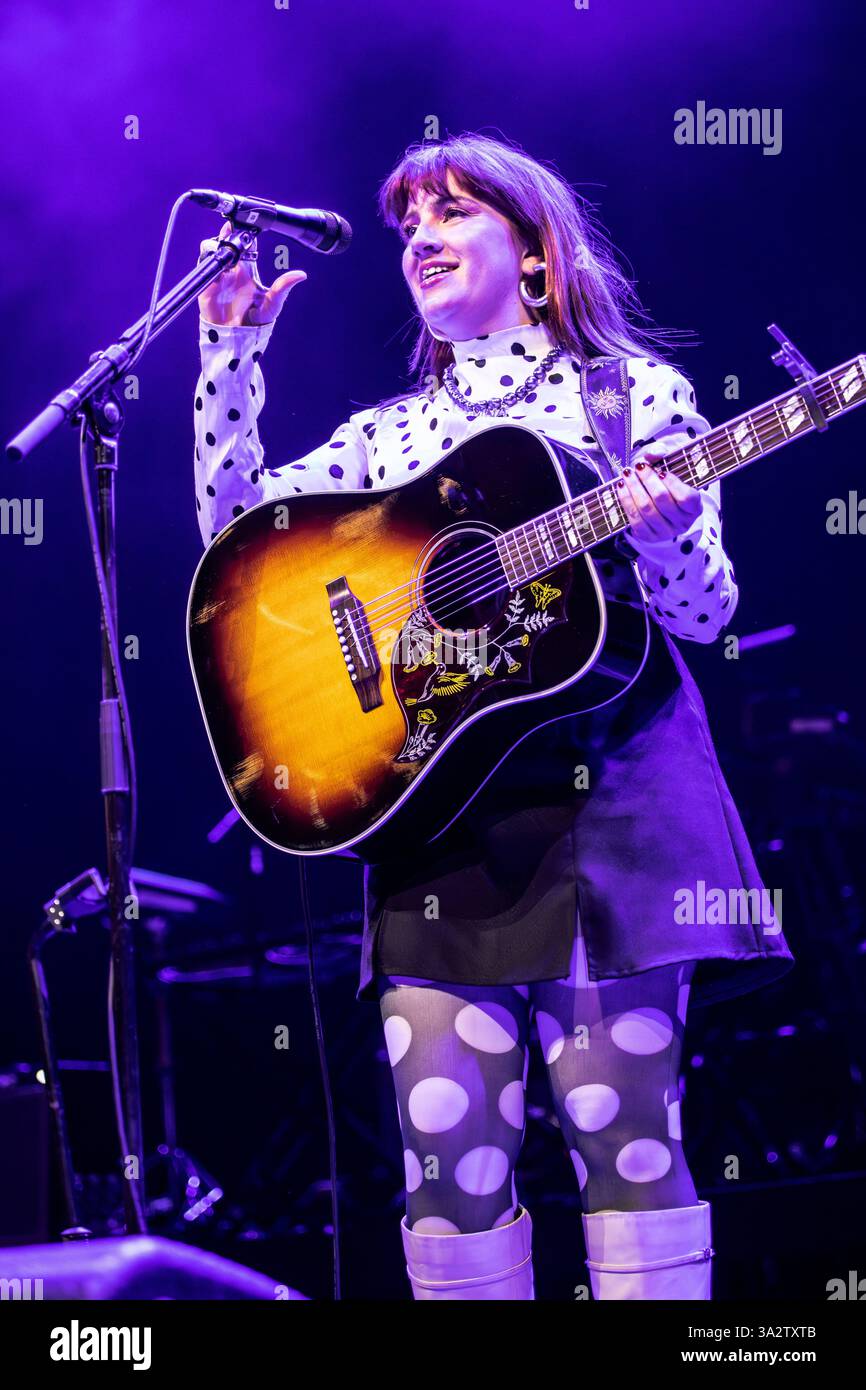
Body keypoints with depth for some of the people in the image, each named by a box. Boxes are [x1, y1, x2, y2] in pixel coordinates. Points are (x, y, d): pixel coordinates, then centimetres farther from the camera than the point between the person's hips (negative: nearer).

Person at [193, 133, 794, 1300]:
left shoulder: (633, 389, 9)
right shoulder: (391, 431, 20)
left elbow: (705, 610, 3)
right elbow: (235, 525, 12)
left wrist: (665, 537, -20)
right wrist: (233, 349, 6)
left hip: (605, 807, -3)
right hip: (436, 807, 4)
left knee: (621, 1129, -10)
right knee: (448, 1147, -4)